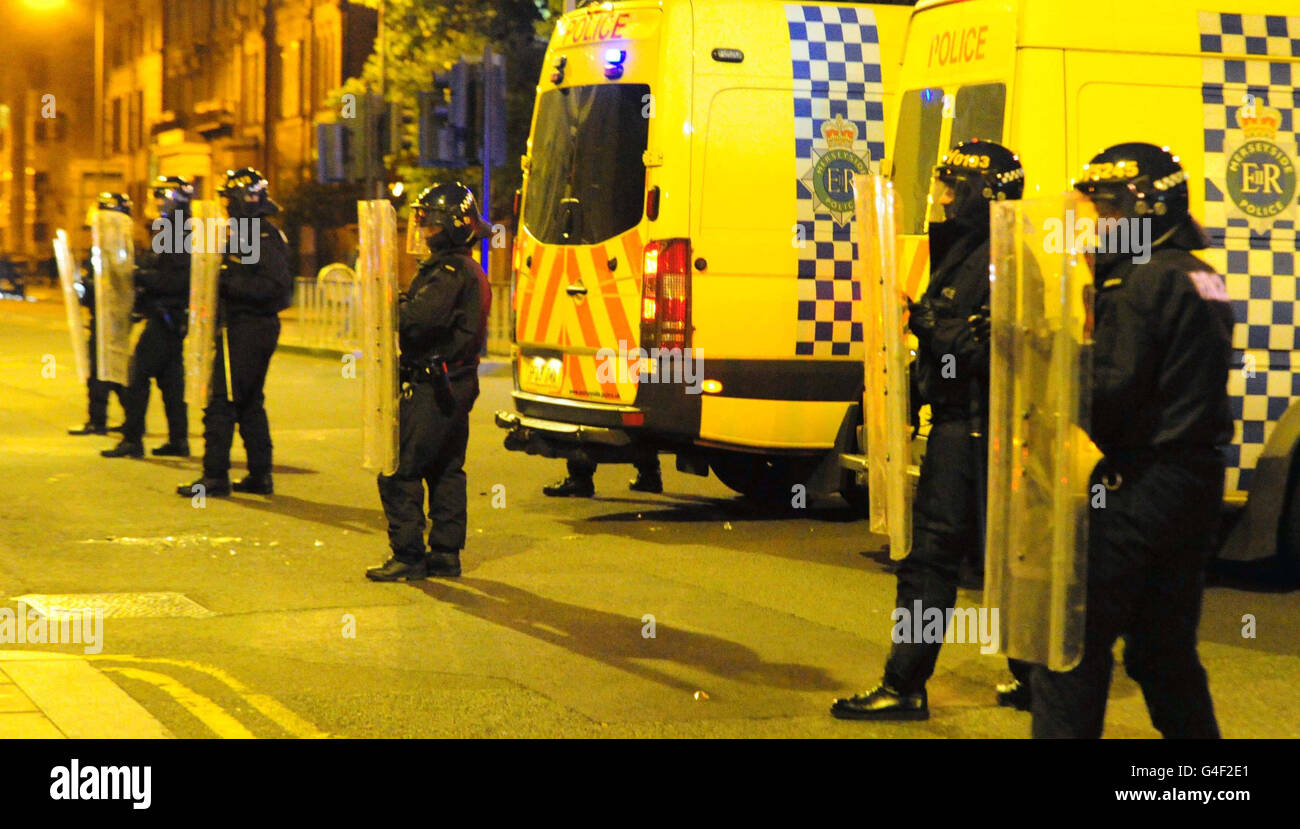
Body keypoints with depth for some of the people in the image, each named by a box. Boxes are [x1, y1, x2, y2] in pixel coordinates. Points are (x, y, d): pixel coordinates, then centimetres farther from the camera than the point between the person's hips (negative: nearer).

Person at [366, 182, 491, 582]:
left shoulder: (451, 272, -16)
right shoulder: (468, 271, 17)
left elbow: (420, 319, -28)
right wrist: (400, 307, 4)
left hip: (430, 387, -11)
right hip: (458, 385, 11)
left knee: (400, 471, -6)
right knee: (446, 471, 14)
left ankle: (408, 556, -5)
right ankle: (446, 554, 18)